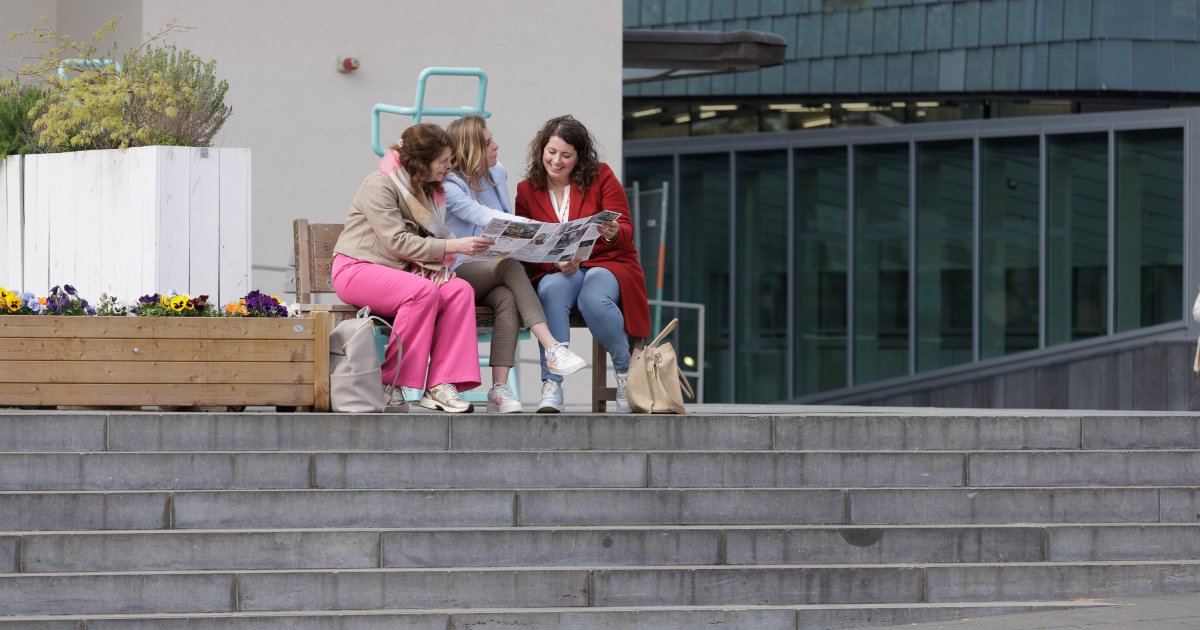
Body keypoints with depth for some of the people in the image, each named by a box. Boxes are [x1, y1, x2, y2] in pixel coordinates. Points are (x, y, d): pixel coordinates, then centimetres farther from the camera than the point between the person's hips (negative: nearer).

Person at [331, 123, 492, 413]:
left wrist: (439, 263, -10)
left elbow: (435, 236, 14)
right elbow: (396, 242, -21)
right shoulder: (380, 185, -14)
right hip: (356, 269, -8)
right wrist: (453, 247, -24)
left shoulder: (430, 190, 13)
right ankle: (390, 383, -24)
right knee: (424, 292, -33)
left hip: (399, 270, 8)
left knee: (460, 290, -18)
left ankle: (441, 385, -25)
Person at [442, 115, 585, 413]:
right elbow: (482, 216, -22)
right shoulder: (448, 185, -8)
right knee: (510, 266, -34)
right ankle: (552, 349, -45)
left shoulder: (498, 175, 15)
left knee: (508, 299, -31)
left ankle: (500, 389, -42)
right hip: (459, 273, -5)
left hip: (492, 273, 5)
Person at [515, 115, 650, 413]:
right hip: (554, 271, 1)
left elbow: (626, 230, -3)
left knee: (594, 298, -37)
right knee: (551, 292, -36)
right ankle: (551, 386, -40)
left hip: (607, 264, -1)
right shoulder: (527, 190, 6)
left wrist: (613, 233, -29)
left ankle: (626, 374, -12)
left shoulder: (601, 177, 1)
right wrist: (556, 262, -20)